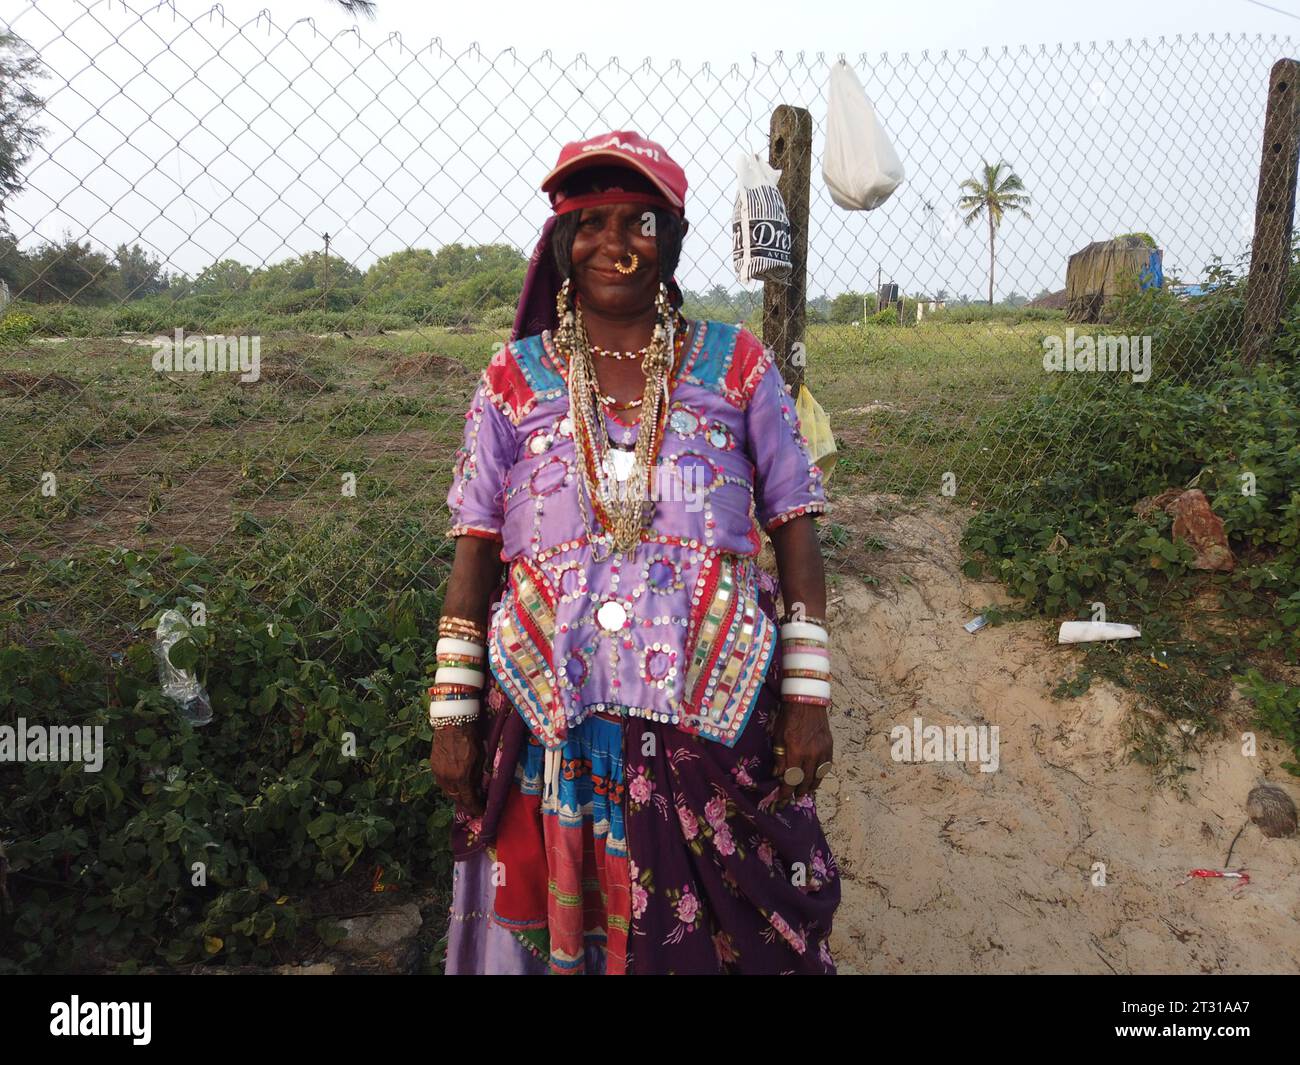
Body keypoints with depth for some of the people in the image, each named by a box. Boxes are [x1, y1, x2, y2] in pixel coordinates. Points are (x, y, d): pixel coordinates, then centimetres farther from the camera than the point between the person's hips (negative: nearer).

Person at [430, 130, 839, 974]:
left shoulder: (738, 366, 5)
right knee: (550, 930, 10)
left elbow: (796, 533, 3)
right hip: (550, 722, 1)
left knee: (726, 935, 6)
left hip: (715, 721, 0)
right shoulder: (515, 379, 7)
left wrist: (808, 698, -3)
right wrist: (452, 715, 2)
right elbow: (475, 554, 6)